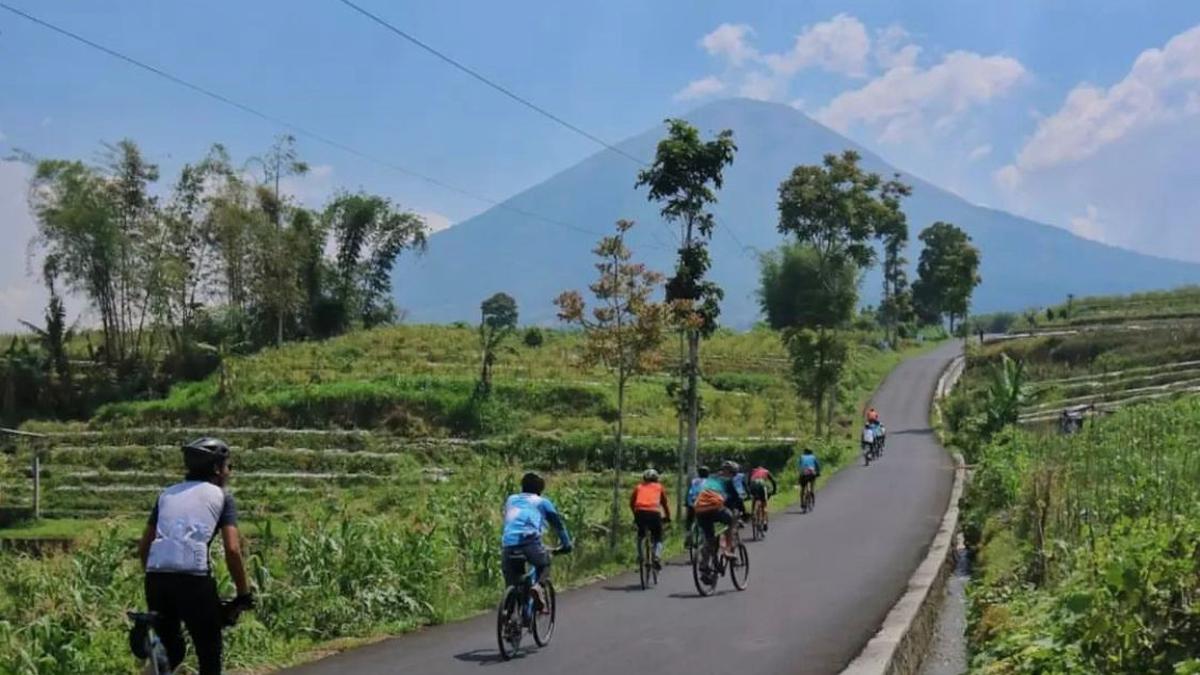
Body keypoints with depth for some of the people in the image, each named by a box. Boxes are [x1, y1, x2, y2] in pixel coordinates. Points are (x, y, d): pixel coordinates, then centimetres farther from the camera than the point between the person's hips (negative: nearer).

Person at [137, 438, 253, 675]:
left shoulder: (167, 494, 25)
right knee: (210, 654, 10)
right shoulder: (221, 496, 12)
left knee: (170, 651, 22)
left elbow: (143, 547, 20)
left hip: (156, 577, 4)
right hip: (193, 578, -4)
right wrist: (244, 594, 8)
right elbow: (232, 550, 0)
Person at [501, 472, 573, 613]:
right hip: (530, 543, -3)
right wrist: (566, 544, 37)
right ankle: (538, 586, -3)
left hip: (508, 545, 3)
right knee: (544, 565, 26)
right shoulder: (542, 502, 21)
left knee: (512, 589, 12)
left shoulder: (510, 500, 30)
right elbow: (558, 523, 26)